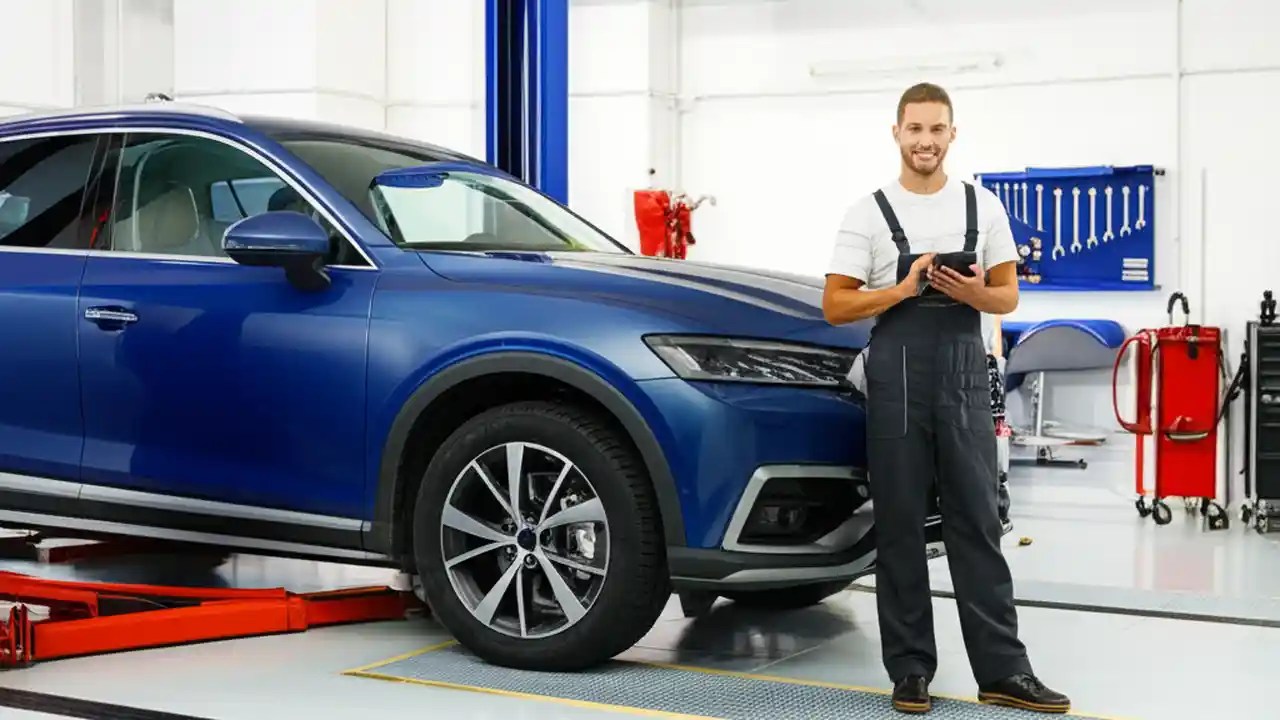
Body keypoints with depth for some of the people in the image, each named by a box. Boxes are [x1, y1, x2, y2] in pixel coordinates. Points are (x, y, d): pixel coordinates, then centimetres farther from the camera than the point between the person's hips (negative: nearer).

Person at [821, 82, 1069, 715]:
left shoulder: (983, 206, 10)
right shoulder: (868, 213, 2)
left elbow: (1007, 297, 12)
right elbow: (835, 306, -1)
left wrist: (974, 293, -11)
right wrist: (904, 289, -16)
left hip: (965, 376, 2)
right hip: (896, 377, -2)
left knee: (977, 525, 2)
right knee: (900, 528, 3)